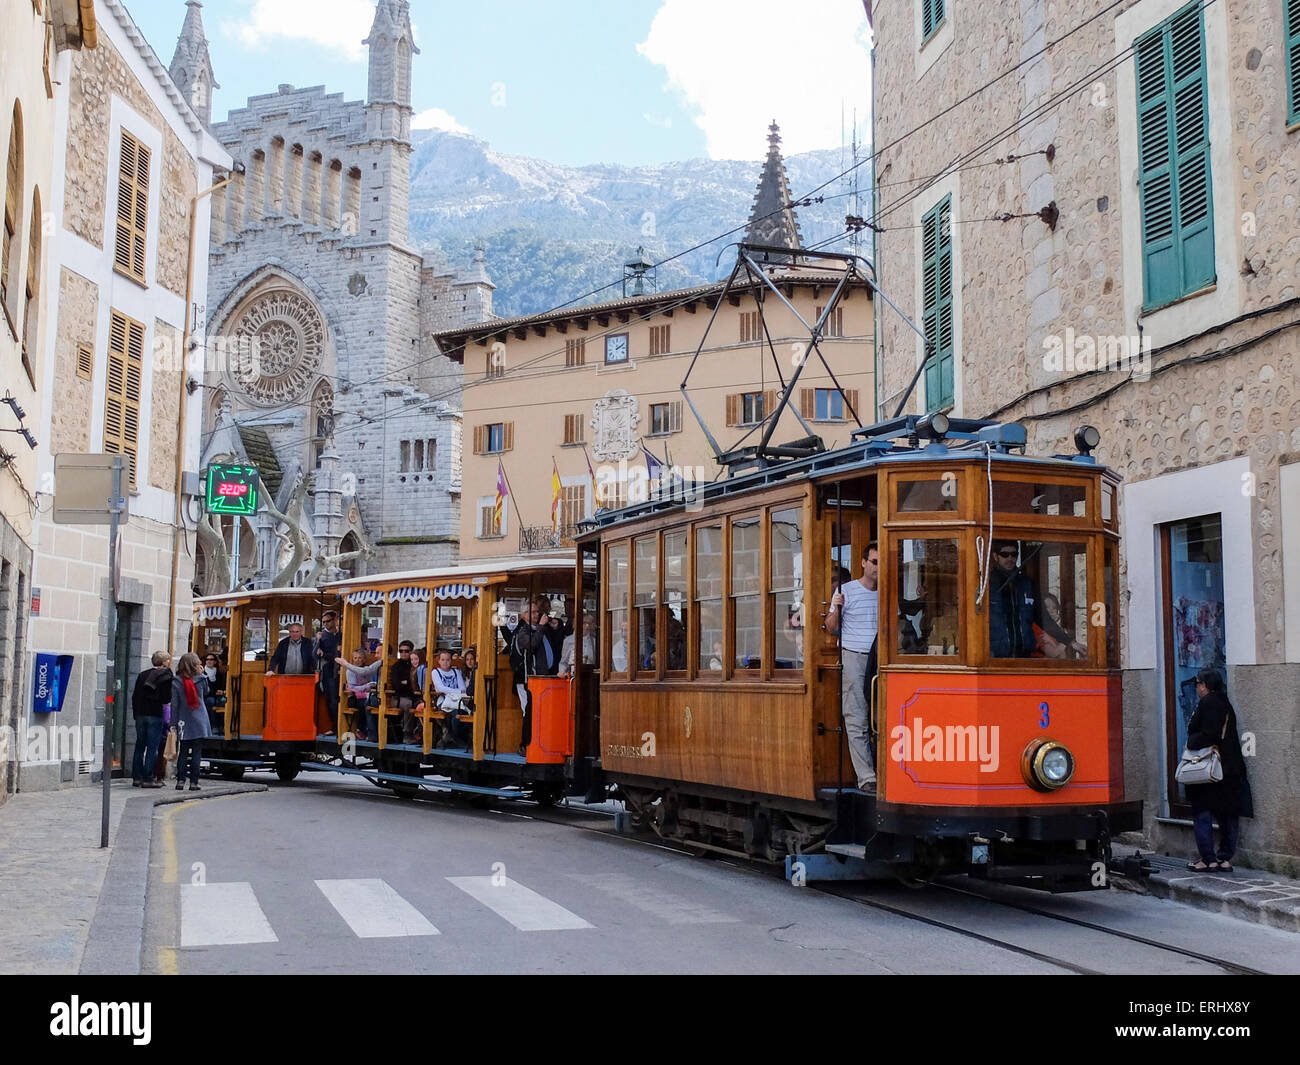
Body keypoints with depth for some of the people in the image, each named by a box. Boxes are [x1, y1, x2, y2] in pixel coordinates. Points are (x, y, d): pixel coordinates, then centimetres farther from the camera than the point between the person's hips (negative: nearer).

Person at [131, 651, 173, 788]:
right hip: (155, 715, -6)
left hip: (140, 714, 6)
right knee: (152, 747, -2)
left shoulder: (143, 675, 10)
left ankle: (136, 777, 15)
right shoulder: (166, 676, -7)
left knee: (140, 746, 12)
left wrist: (136, 714, 15)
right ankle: (148, 778, -3)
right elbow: (166, 698, -11)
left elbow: (134, 696, 11)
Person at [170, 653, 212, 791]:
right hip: (199, 723, -1)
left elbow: (174, 705, -5)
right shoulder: (201, 680, -4)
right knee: (197, 752, 3)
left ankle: (180, 780, 4)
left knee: (183, 752, 10)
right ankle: (194, 782, 1)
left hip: (184, 724, 1)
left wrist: (174, 723, -1)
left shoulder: (176, 682, -5)